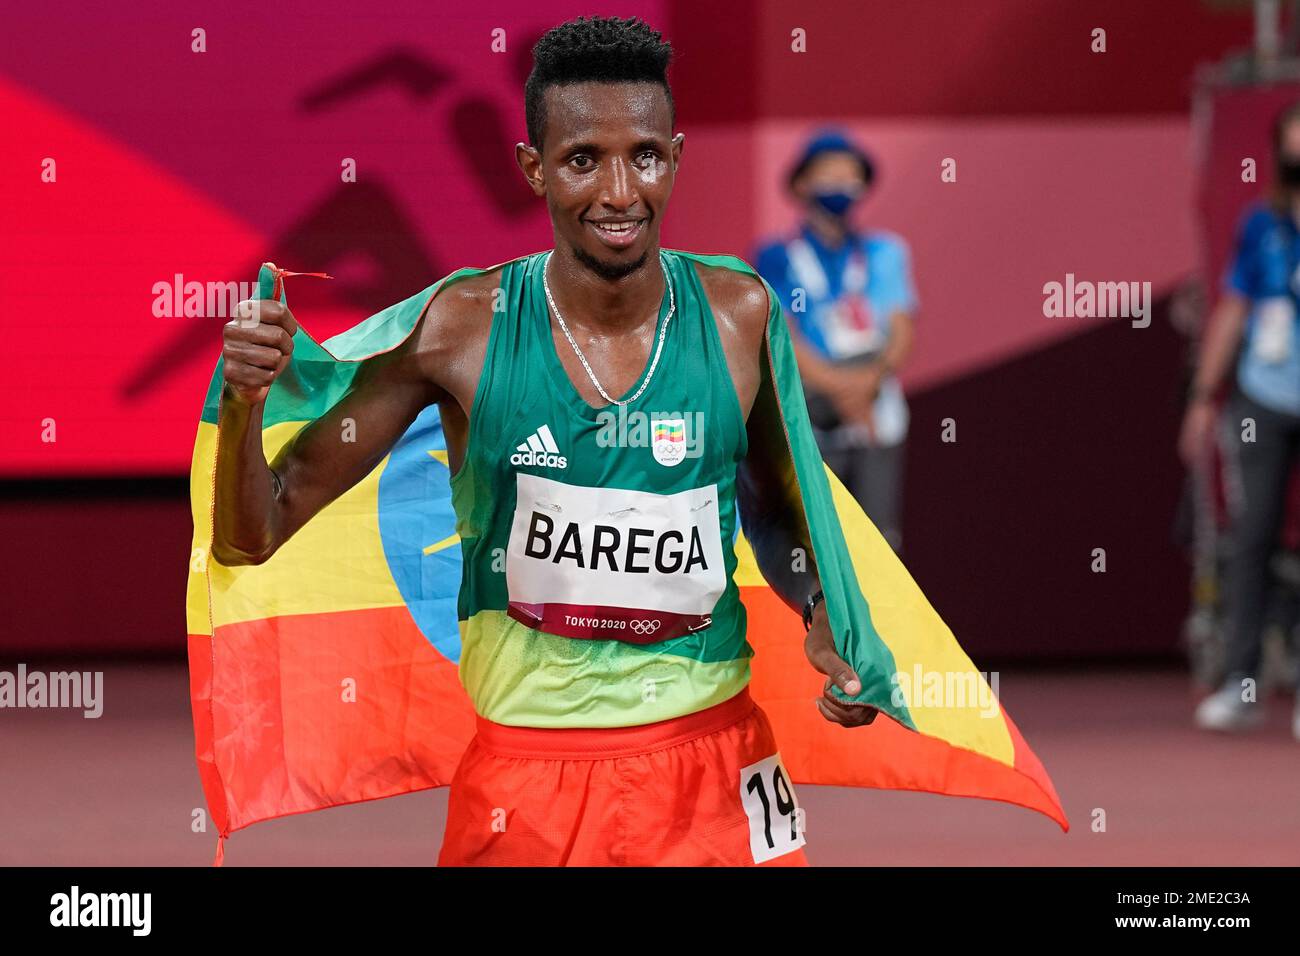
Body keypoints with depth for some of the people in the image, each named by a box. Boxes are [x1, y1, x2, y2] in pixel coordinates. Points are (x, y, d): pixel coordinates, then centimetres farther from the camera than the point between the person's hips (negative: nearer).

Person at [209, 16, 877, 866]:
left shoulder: (737, 315, -4)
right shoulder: (462, 331, -10)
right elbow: (252, 538, -7)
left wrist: (821, 614, -4)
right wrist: (246, 402, -25)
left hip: (712, 762, 2)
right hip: (526, 776, -1)